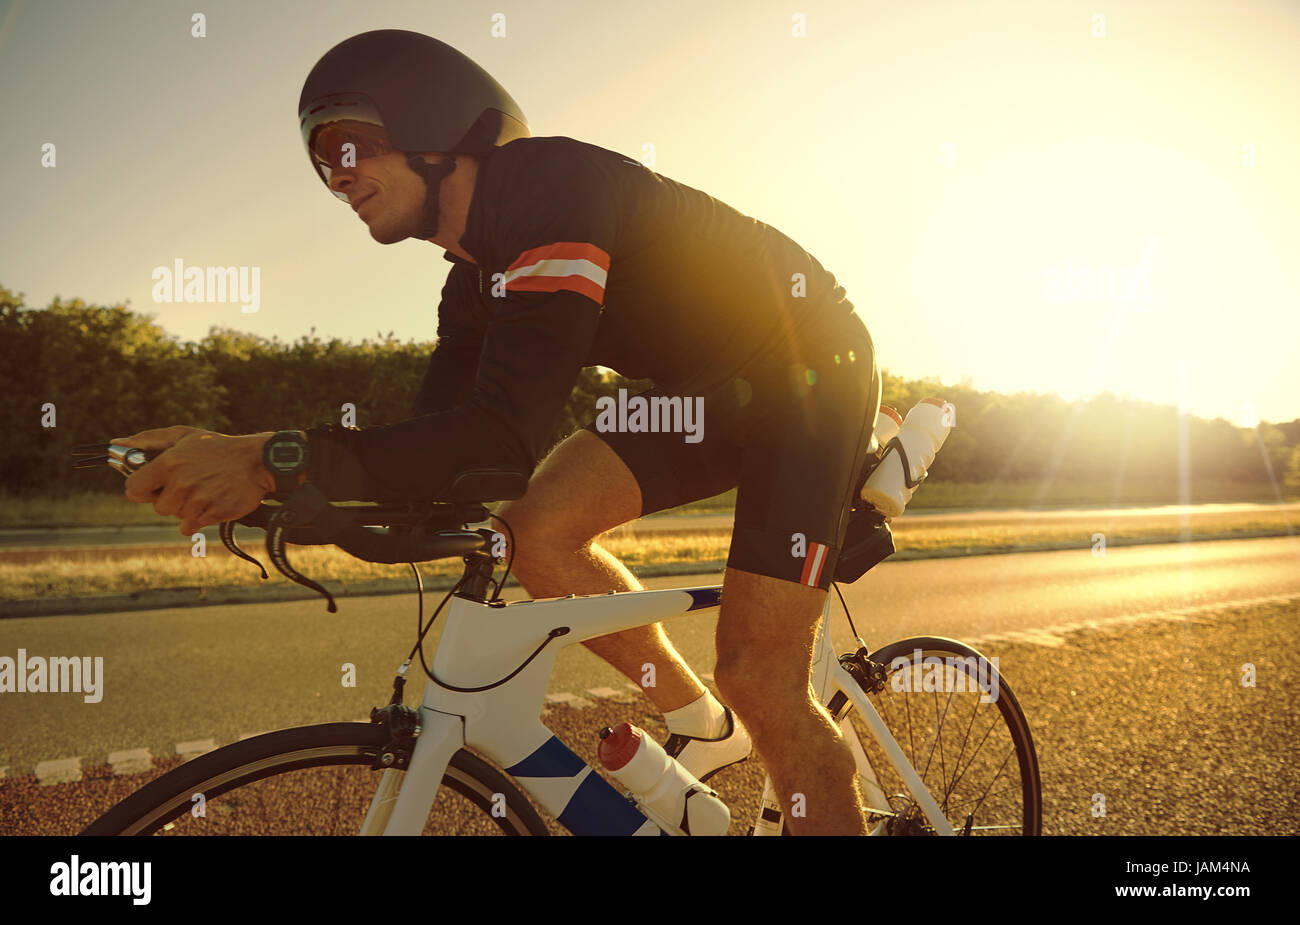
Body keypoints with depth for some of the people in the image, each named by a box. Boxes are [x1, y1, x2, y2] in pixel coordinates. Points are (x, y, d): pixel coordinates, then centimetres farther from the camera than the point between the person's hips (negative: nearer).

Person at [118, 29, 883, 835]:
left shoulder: (553, 188, -27)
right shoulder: (477, 276, 2)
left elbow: (508, 438, -37)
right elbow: (441, 445, -3)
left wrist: (279, 461, -39)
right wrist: (240, 471, -15)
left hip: (808, 371, -7)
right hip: (710, 388, 8)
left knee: (759, 675, -15)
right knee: (542, 531, -10)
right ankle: (704, 727, 10)